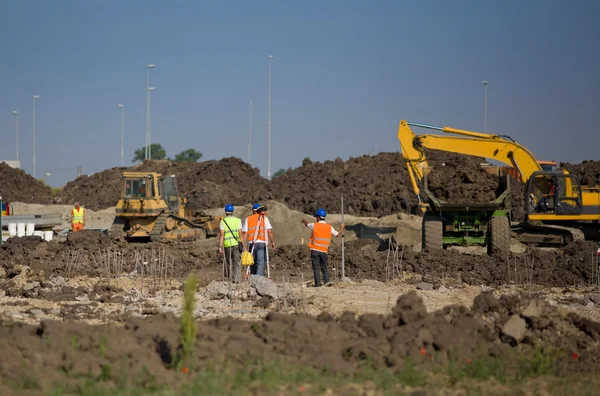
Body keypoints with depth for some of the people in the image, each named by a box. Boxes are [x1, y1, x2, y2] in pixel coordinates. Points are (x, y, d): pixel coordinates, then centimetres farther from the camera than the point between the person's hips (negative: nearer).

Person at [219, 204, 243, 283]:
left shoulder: (223, 222, -1)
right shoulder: (238, 220, 3)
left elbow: (221, 235, -7)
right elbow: (240, 233, -1)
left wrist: (220, 247, -5)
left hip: (227, 245, 0)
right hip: (236, 244, 0)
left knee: (228, 262, 13)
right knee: (236, 262, -2)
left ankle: (229, 278, 17)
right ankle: (236, 279, -13)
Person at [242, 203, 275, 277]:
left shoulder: (248, 219, 10)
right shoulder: (264, 218, 6)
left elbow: (245, 233, 3)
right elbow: (270, 231, -2)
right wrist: (272, 242, 5)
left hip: (251, 243, 2)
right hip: (261, 243, -2)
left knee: (252, 263, 13)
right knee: (260, 263, -7)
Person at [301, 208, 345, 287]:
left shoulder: (314, 225, -4)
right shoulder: (329, 227, 2)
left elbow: (307, 224, 19)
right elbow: (338, 234, 16)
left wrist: (304, 220, 43)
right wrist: (342, 227, 36)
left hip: (315, 250, -2)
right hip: (324, 251, 2)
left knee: (316, 268, 0)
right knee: (324, 267, 12)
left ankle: (317, 283, -6)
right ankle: (327, 281, -1)